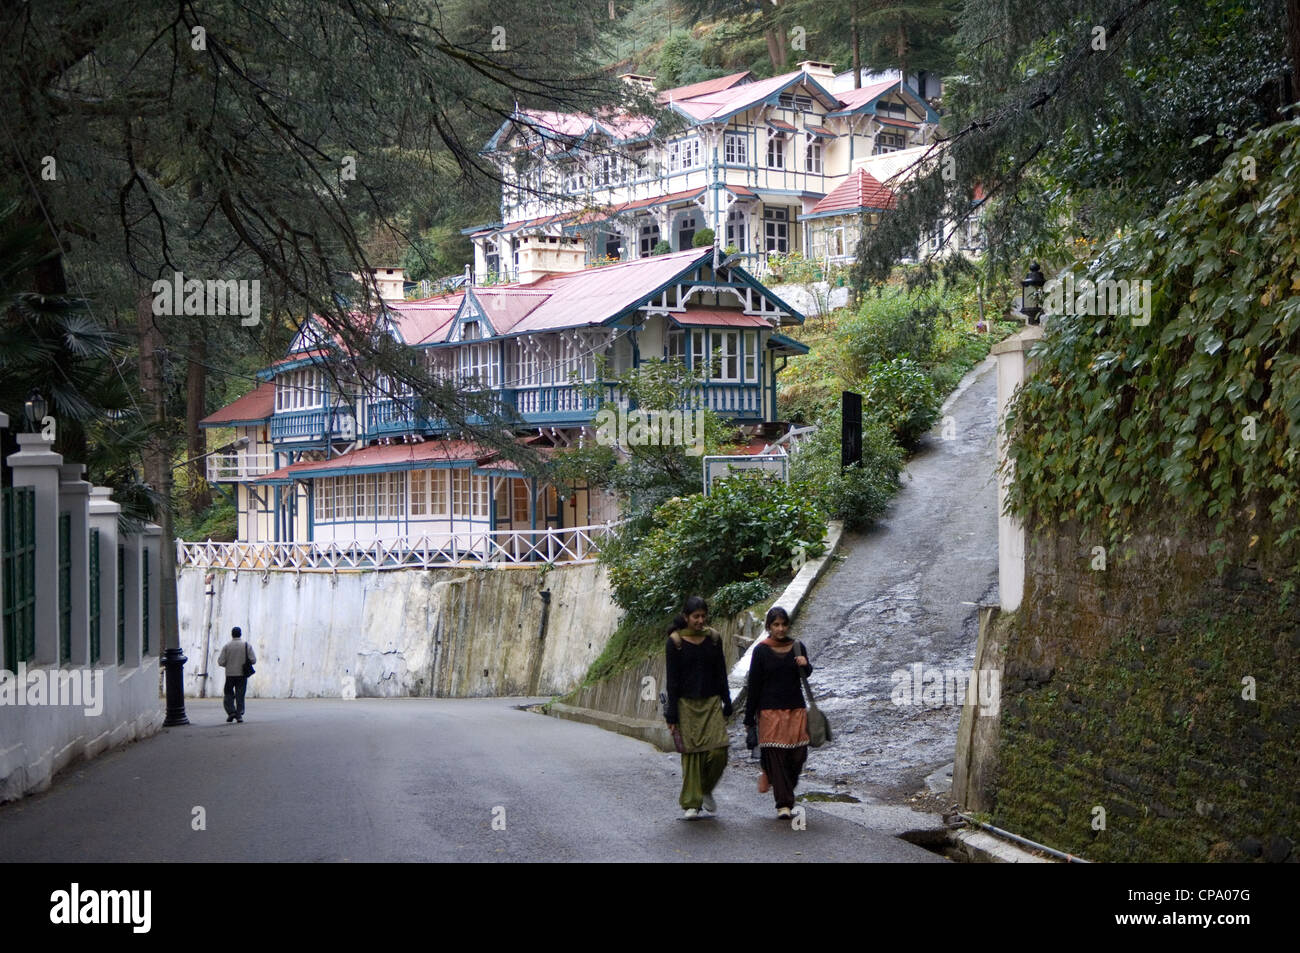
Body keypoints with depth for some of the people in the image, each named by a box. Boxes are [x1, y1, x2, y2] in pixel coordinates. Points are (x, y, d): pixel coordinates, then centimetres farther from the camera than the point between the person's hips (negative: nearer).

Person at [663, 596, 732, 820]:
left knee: (718, 751, -9)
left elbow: (721, 673, 11)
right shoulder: (675, 642, -5)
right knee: (691, 753, -4)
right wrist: (672, 713, -8)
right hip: (686, 703, -3)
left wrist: (726, 704, 8)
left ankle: (706, 791, 16)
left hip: (711, 702, 3)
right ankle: (690, 804, 5)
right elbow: (672, 680, -5)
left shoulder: (713, 638, 5)